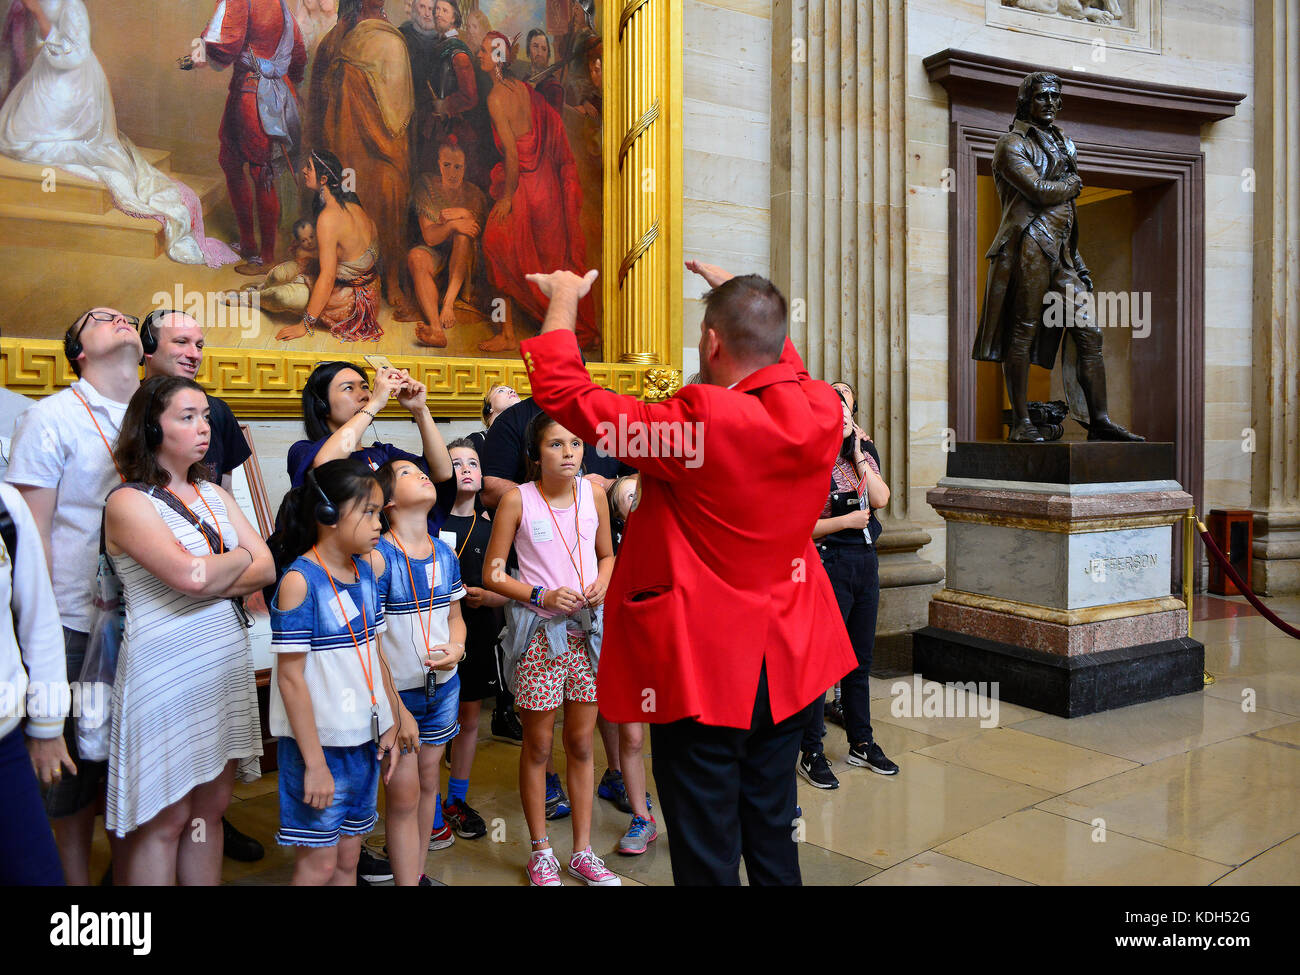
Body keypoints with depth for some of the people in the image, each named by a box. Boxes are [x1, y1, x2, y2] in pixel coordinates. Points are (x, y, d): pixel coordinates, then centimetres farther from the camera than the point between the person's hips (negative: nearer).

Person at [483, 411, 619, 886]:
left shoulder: (593, 494, 2)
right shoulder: (518, 499, -8)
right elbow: (492, 574, -5)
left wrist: (602, 584, -5)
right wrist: (542, 596, -16)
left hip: (588, 628, 3)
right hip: (538, 630, -3)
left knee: (581, 744, 12)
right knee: (538, 745, 9)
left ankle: (583, 851, 26)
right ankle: (541, 852, 26)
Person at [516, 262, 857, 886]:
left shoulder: (700, 423, -24)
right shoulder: (819, 411, -5)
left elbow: (562, 391, -15)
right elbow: (782, 364, 21)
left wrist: (564, 298, 1)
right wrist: (734, 291, 27)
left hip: (701, 672, -6)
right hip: (787, 666, 7)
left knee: (706, 856, 9)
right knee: (773, 841, 22)